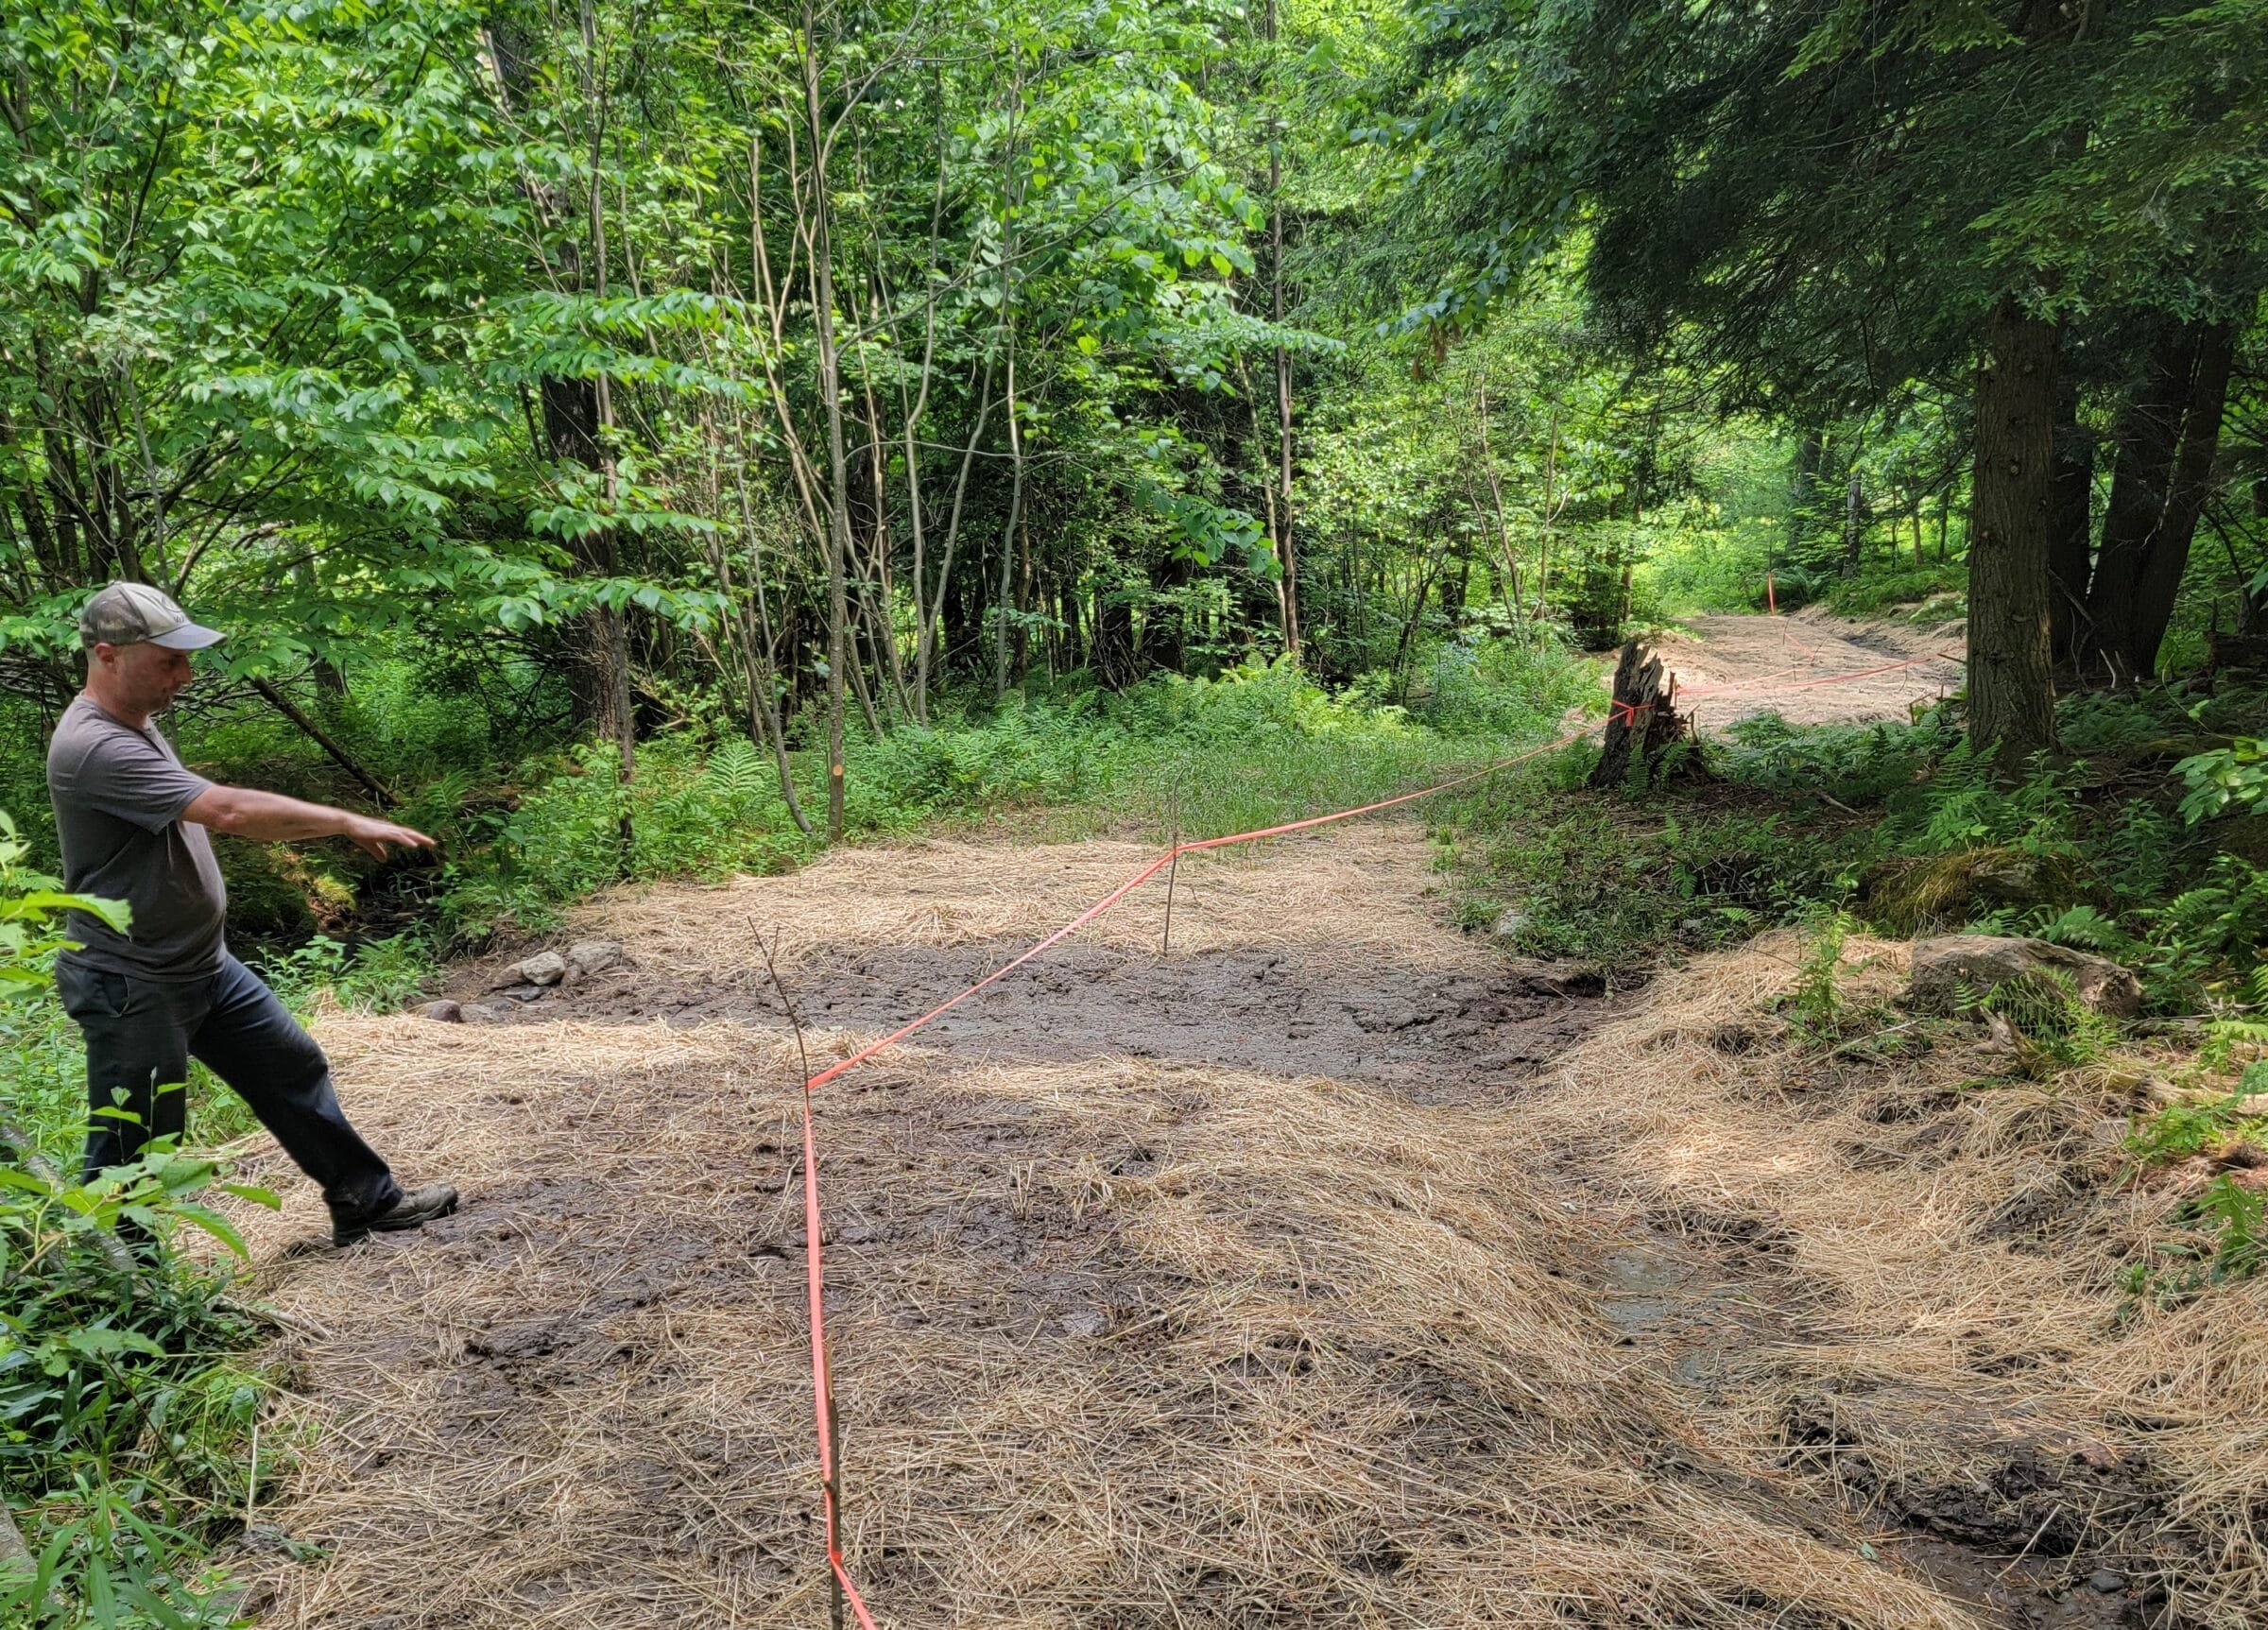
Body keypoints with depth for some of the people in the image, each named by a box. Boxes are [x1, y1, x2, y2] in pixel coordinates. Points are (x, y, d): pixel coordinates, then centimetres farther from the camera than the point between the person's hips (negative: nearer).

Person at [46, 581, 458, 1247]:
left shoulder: (133, 723, 7)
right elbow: (228, 809, -32)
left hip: (205, 964, 10)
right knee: (136, 1153, 1)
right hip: (135, 987, -10)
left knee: (294, 1068, 15)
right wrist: (349, 823, -25)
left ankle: (366, 1200, 27)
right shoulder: (93, 748, -25)